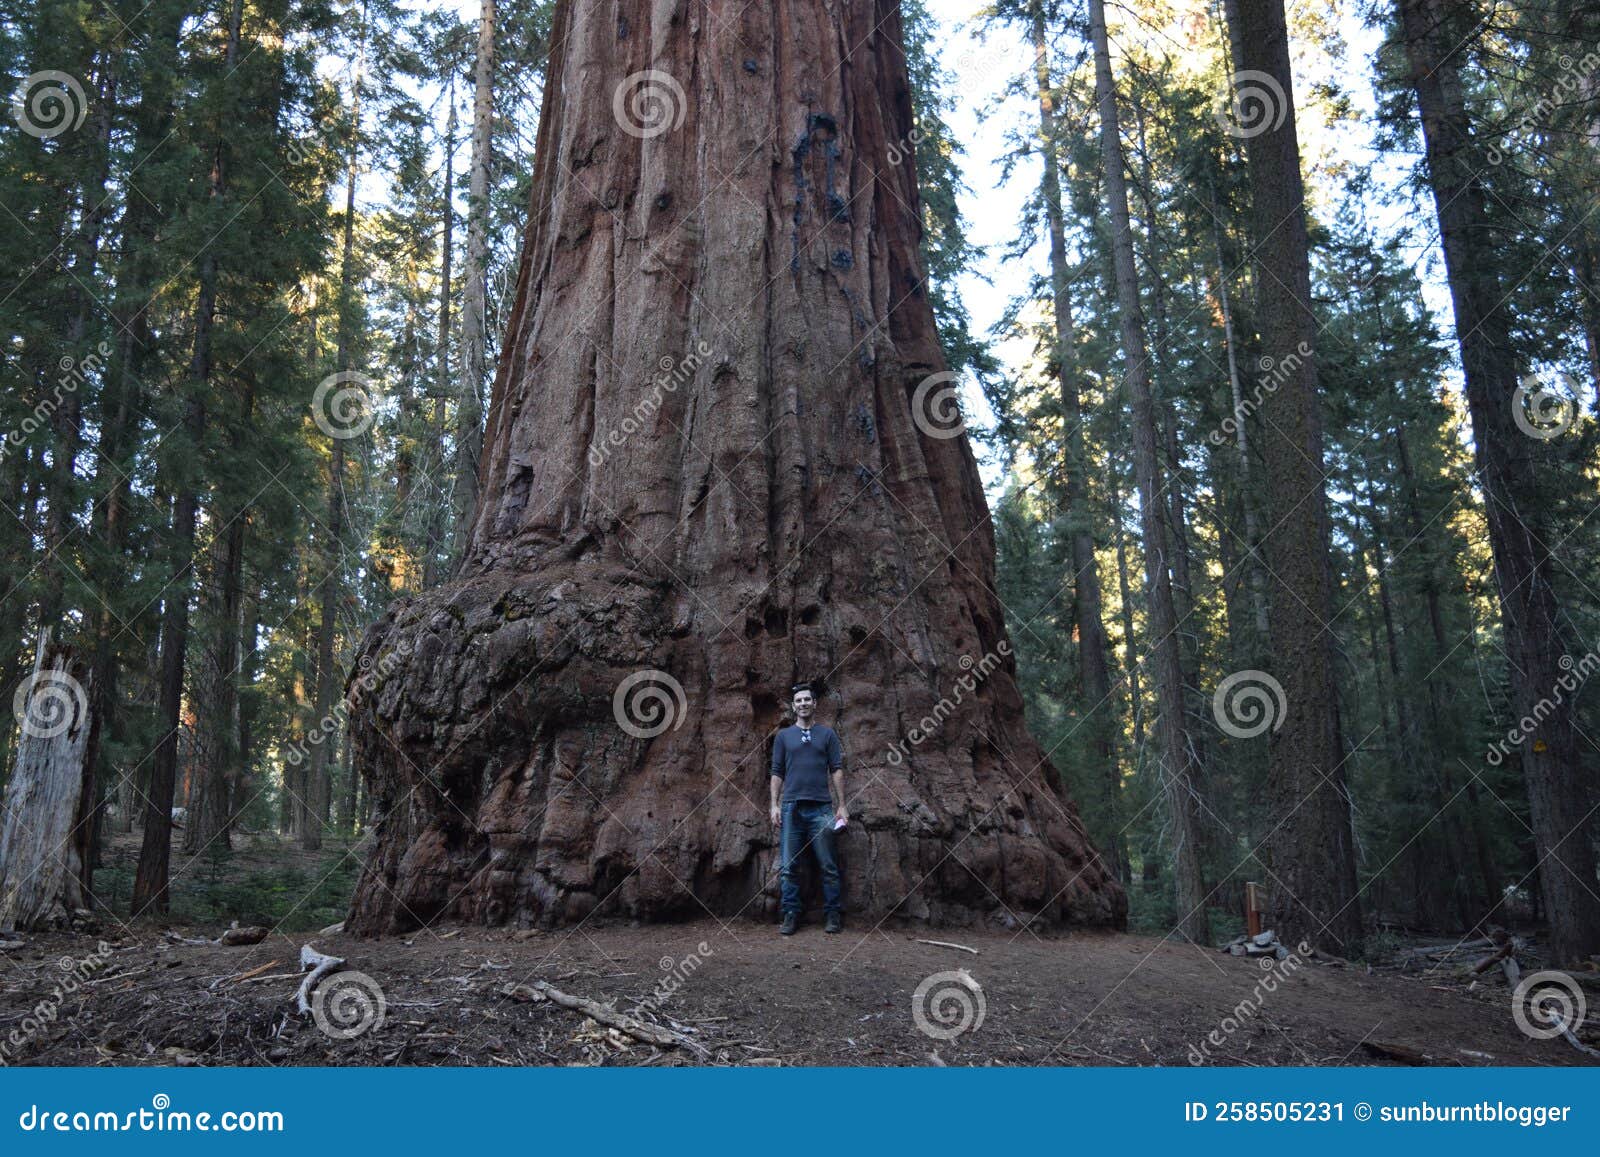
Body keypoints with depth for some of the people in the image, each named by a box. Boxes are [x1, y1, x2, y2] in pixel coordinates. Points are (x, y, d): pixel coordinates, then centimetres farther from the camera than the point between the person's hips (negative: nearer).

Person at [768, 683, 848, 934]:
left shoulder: (827, 734, 10)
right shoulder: (783, 736, 12)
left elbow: (837, 770, 6)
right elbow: (777, 773, 9)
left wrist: (842, 805, -1)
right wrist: (774, 805, 0)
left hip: (821, 808, -1)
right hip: (791, 807, 1)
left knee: (828, 866, 0)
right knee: (788, 866, 0)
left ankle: (833, 914, 7)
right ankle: (791, 915, 7)